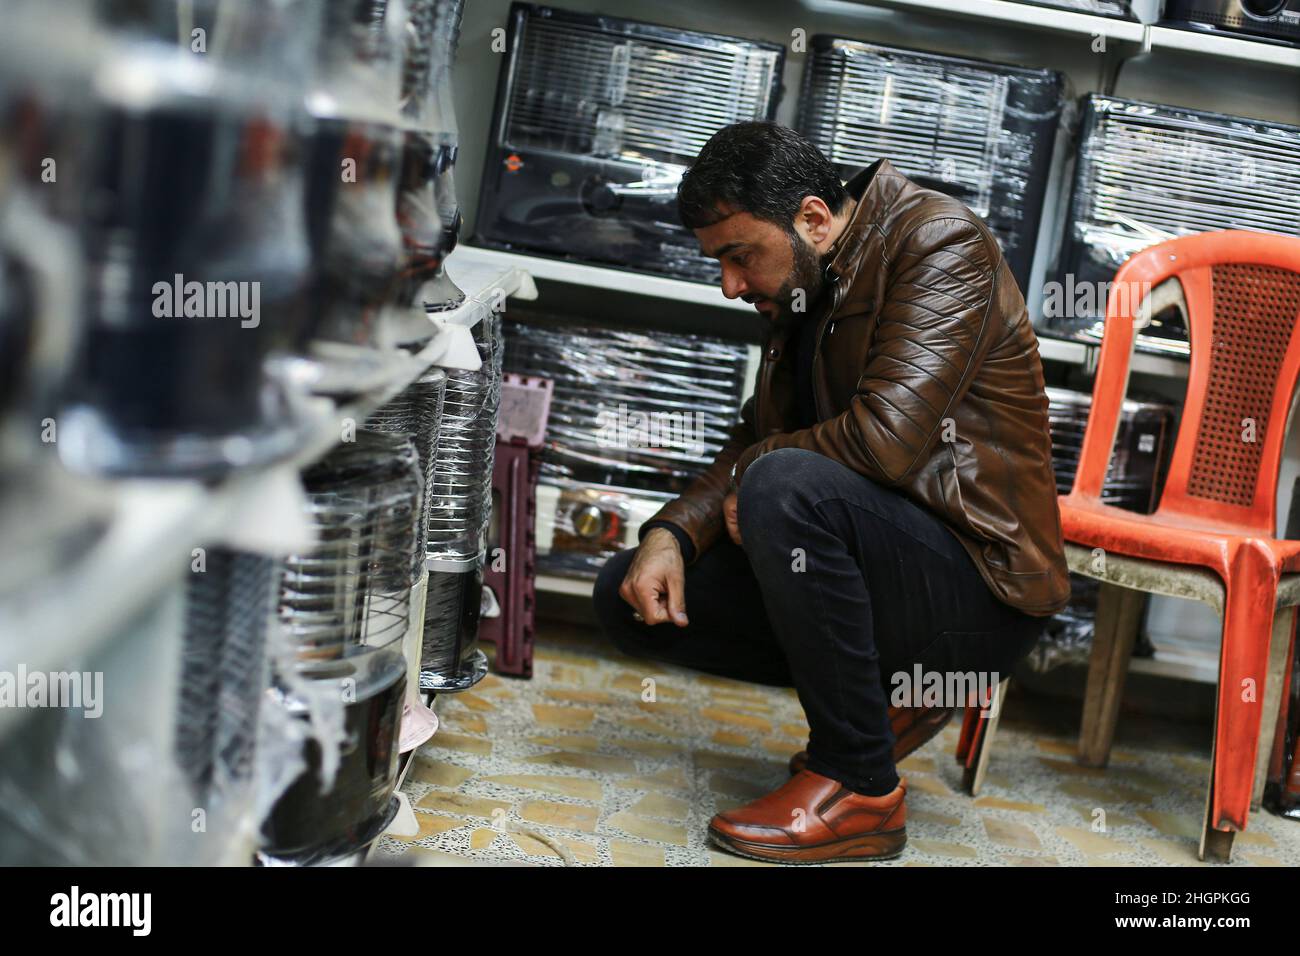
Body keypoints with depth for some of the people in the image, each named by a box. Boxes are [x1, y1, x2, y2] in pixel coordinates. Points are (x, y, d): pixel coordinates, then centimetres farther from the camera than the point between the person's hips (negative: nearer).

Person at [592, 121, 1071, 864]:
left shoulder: (941, 242, -14)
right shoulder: (803, 288, 11)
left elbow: (886, 438, -27)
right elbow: (755, 441, 13)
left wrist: (748, 476, -11)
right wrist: (672, 531, -5)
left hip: (981, 587, -8)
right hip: (875, 555, 9)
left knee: (787, 487, -35)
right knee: (631, 598, 1)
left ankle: (861, 788, -19)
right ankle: (885, 696, 8)